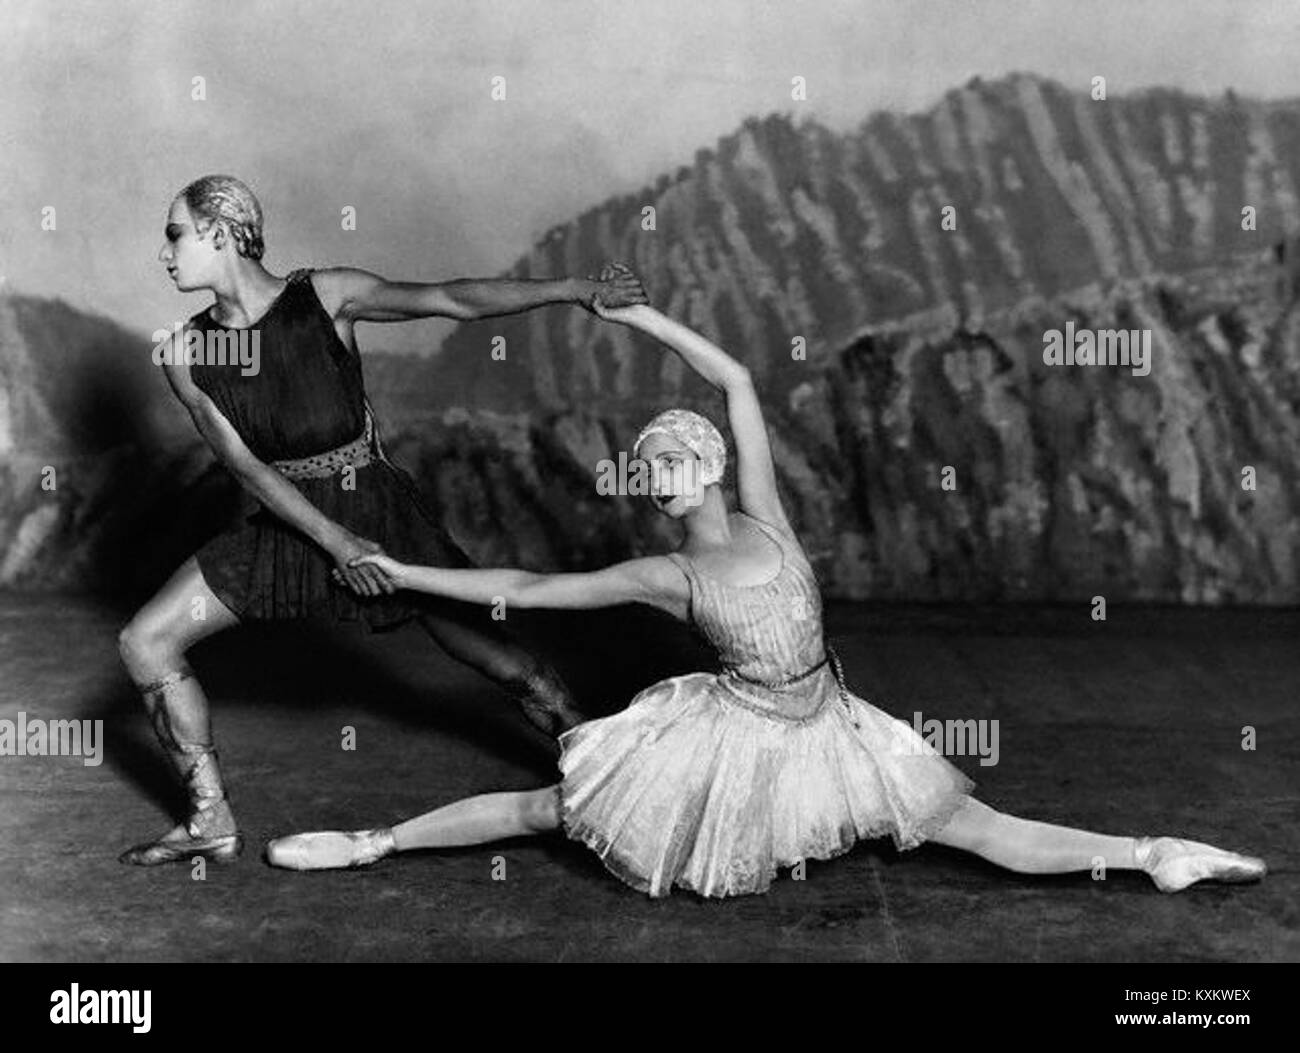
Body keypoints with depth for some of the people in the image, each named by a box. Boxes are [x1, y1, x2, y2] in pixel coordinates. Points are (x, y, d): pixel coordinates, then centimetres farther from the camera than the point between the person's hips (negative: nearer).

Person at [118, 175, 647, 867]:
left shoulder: (325, 297, -10)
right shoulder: (185, 354, -2)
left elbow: (449, 298, -18)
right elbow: (245, 466, -8)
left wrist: (571, 288, -28)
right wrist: (334, 543, -19)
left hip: (374, 511, -4)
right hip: (284, 522, 4)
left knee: (502, 660, -3)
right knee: (144, 642, -2)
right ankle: (211, 822, 9)